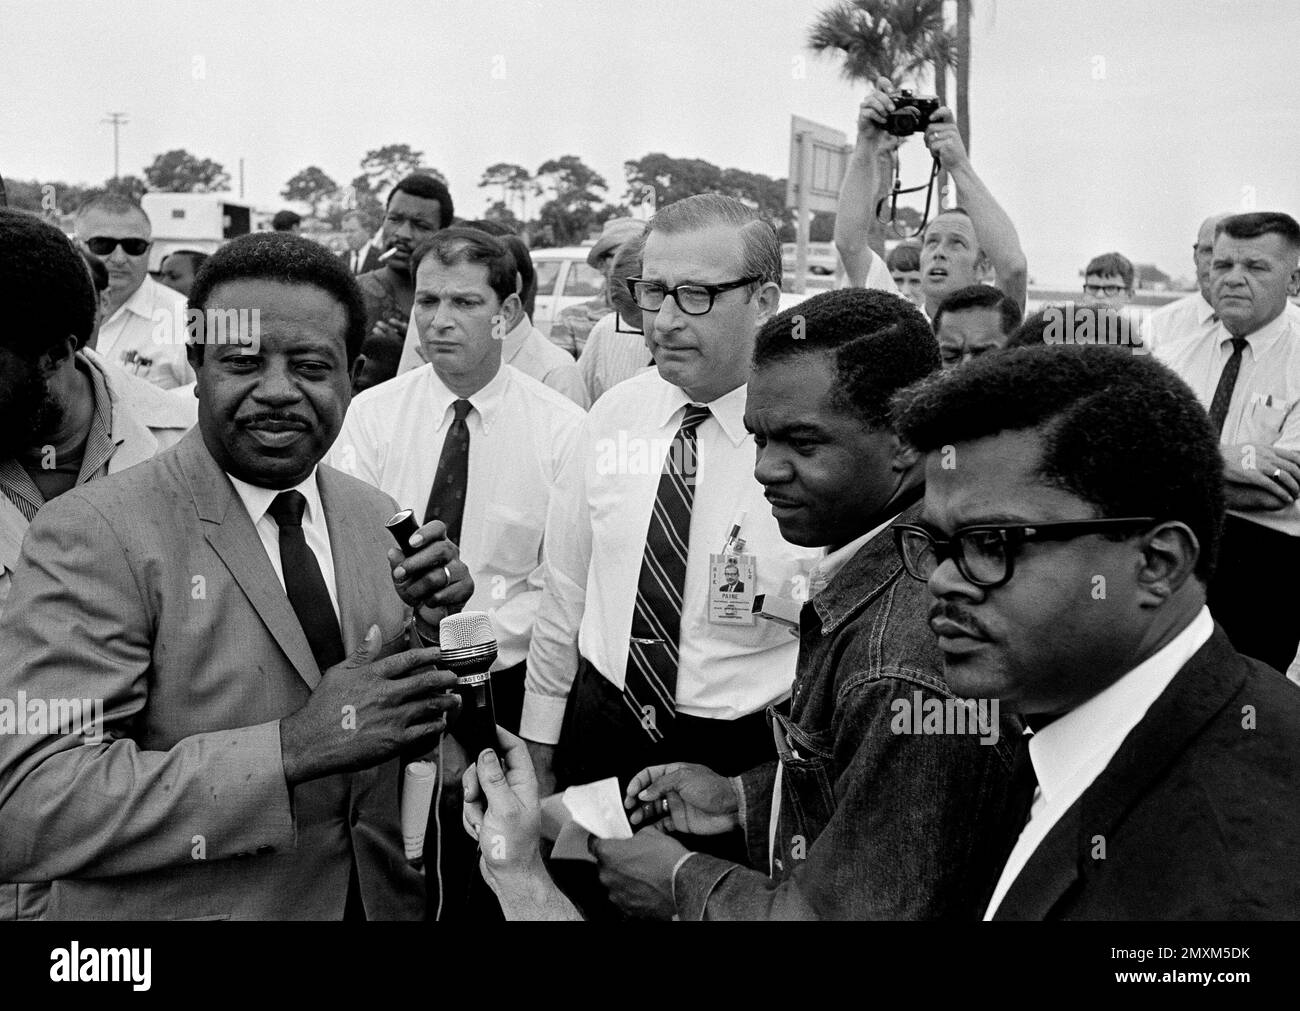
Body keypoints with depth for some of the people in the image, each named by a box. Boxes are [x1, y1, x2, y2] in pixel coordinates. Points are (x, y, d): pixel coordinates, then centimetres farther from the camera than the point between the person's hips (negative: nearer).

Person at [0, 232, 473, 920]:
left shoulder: (377, 520, -1)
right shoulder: (92, 534, -18)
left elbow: (409, 733, 4)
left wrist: (433, 631, -15)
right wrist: (294, 746, -31)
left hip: (381, 898, 5)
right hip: (179, 909, -5)